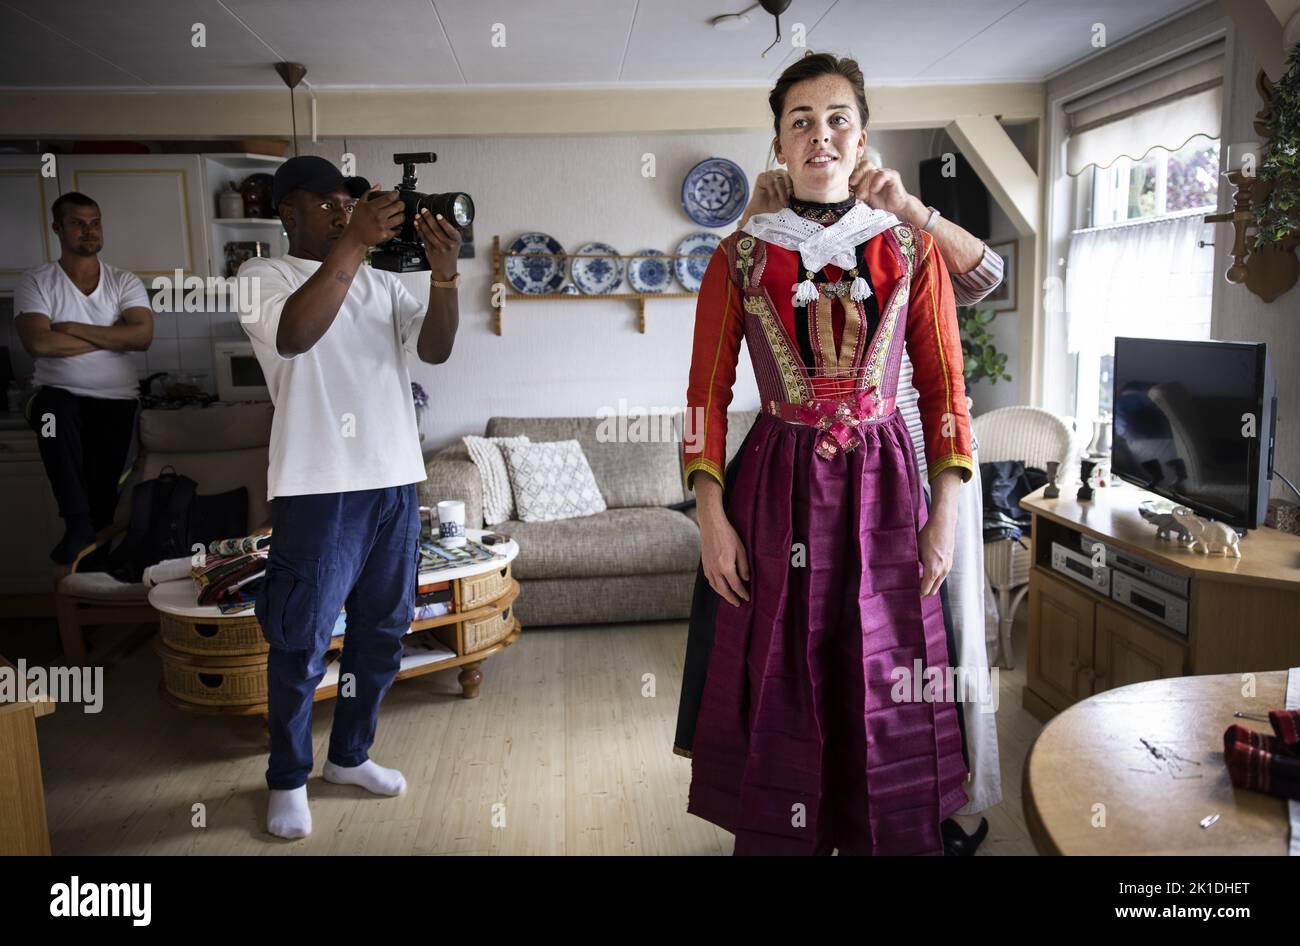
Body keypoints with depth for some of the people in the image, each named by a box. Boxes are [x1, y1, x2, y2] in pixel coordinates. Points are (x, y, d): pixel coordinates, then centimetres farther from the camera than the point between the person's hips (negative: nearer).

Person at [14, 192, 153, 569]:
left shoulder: (126, 282, 7)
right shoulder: (35, 282, 2)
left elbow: (142, 337, -10)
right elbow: (38, 344, -14)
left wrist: (73, 329, -11)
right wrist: (110, 338, -9)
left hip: (115, 399, 2)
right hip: (61, 394, -2)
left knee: (104, 489, -12)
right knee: (53, 411, -36)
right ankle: (77, 523, -26)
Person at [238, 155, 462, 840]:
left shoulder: (381, 283, 15)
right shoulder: (264, 276, 1)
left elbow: (435, 348, 2)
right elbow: (294, 334, -21)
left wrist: (443, 272, -13)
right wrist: (352, 243, -23)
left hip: (395, 480, 6)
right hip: (319, 486, -5)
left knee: (382, 631, 14)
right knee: (301, 643, 3)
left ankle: (350, 755, 33)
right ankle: (288, 779, 23)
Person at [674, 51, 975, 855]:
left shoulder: (912, 252, 5)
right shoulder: (740, 259, 2)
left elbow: (945, 388, 4)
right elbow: (707, 395, 0)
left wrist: (946, 513, -2)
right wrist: (712, 516, -7)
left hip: (884, 487, 1)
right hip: (777, 488, 0)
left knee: (883, 695, 8)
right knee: (776, 696, 6)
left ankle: (889, 838, 29)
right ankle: (776, 836, 26)